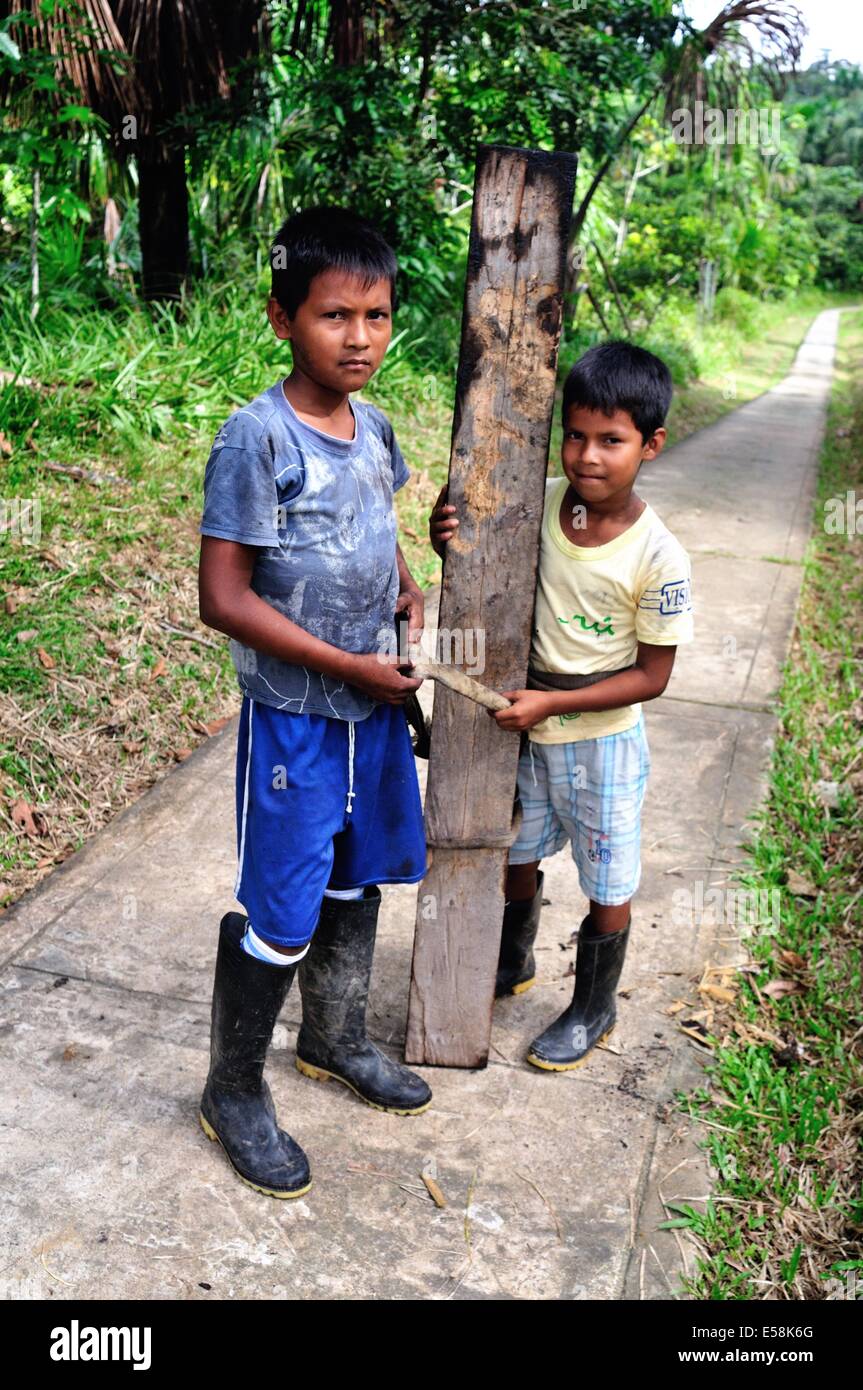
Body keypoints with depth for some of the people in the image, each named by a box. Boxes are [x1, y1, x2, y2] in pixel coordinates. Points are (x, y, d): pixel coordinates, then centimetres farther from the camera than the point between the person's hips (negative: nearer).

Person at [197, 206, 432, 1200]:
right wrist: (350, 665, -19)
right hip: (295, 718, -7)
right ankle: (233, 1093, 26)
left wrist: (410, 597, 1)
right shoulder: (256, 438, -18)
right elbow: (223, 599, -20)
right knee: (281, 919, 3)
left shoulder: (373, 427, 4)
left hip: (376, 705, 7)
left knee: (356, 883, 21)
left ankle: (335, 1040, 44)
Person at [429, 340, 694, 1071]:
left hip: (601, 741, -4)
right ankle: (514, 962, 50)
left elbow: (653, 676, -16)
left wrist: (553, 703, -23)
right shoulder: (539, 504, -11)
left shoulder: (659, 558, -22)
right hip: (525, 726, 5)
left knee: (607, 885, 13)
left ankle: (594, 1009, 37)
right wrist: (449, 538, -18)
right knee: (518, 854, 24)